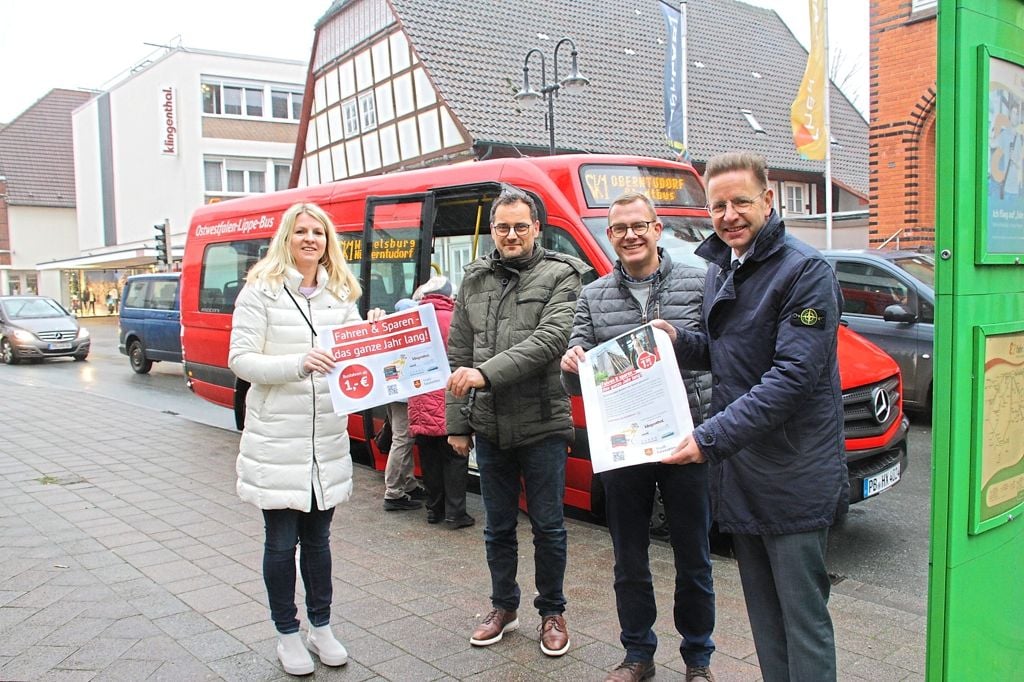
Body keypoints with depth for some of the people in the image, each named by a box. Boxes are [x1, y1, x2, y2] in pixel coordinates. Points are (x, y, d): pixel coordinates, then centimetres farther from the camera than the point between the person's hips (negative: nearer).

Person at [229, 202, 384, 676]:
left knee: (318, 537, 16)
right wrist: (298, 364, -25)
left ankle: (321, 628, 30)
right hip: (276, 440, -4)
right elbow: (240, 360, -11)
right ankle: (287, 635, 24)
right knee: (282, 542, 7)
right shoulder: (261, 290, -4)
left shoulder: (341, 294, 9)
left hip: (328, 440, 4)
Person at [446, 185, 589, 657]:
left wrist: (486, 373, -28)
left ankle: (552, 613, 27)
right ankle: (503, 608, 34)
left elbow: (550, 340, -20)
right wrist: (456, 422, 6)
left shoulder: (560, 276, -5)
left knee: (548, 526, 8)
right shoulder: (474, 281, 9)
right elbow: (458, 355, 9)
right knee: (498, 526, 16)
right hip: (489, 428, 4)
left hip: (542, 426, -4)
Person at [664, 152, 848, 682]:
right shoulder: (719, 269, 12)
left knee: (802, 617, 2)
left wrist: (712, 437, -25)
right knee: (764, 617, 18)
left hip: (793, 476, -7)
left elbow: (794, 375, -22)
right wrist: (678, 341, 0)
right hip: (737, 469, 8)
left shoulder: (805, 270, -14)